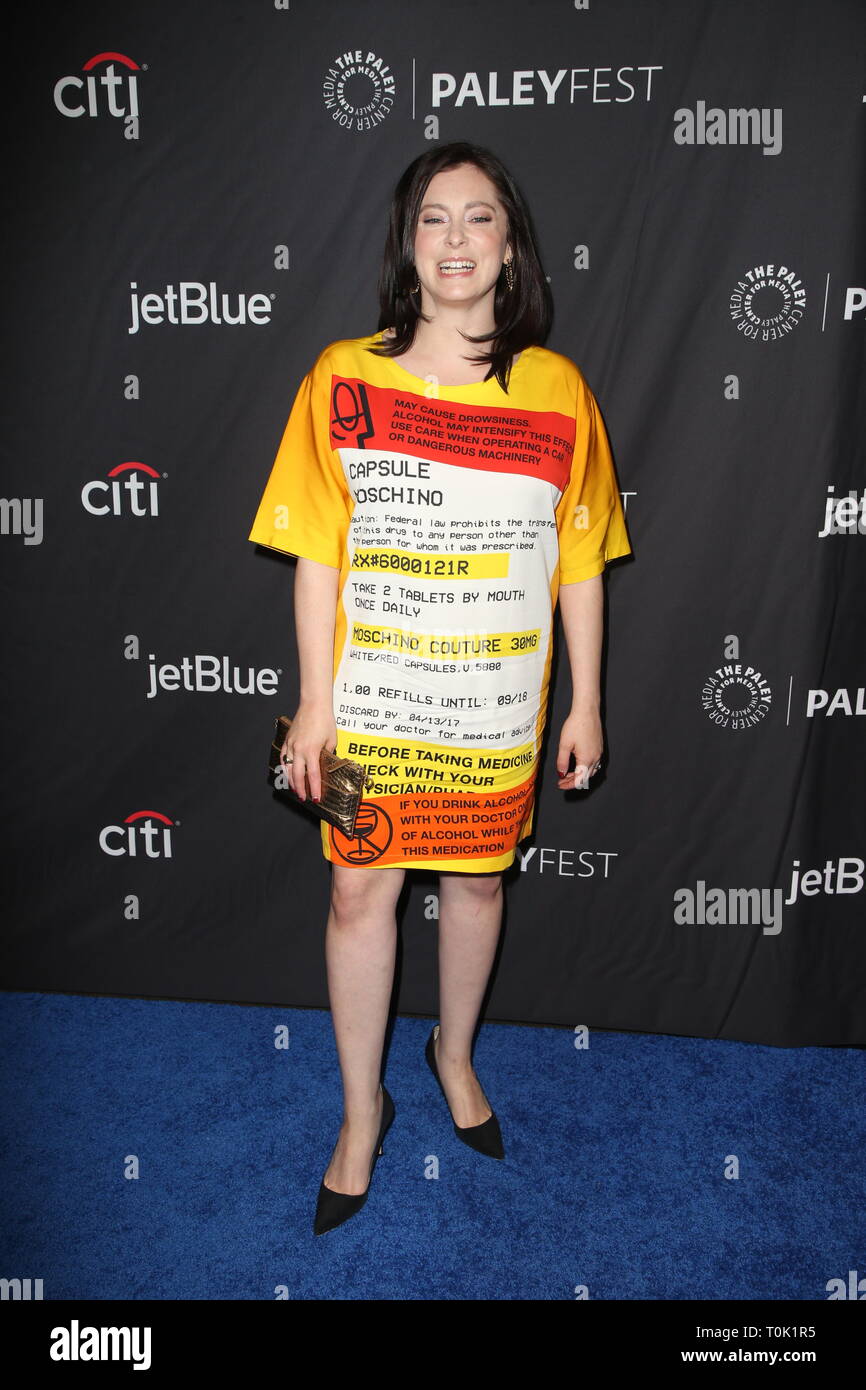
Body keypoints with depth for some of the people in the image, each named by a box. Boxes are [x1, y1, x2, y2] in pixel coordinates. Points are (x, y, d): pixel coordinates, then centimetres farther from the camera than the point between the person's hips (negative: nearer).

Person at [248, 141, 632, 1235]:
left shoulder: (557, 389, -2)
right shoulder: (343, 378, -4)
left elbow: (580, 562, 2)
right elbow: (317, 556, -3)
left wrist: (585, 705, 2)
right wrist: (315, 702, -5)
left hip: (497, 706, 1)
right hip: (370, 701, 0)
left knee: (476, 879, 16)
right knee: (361, 892, 8)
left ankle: (454, 1055, 44)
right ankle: (362, 1113, 30)